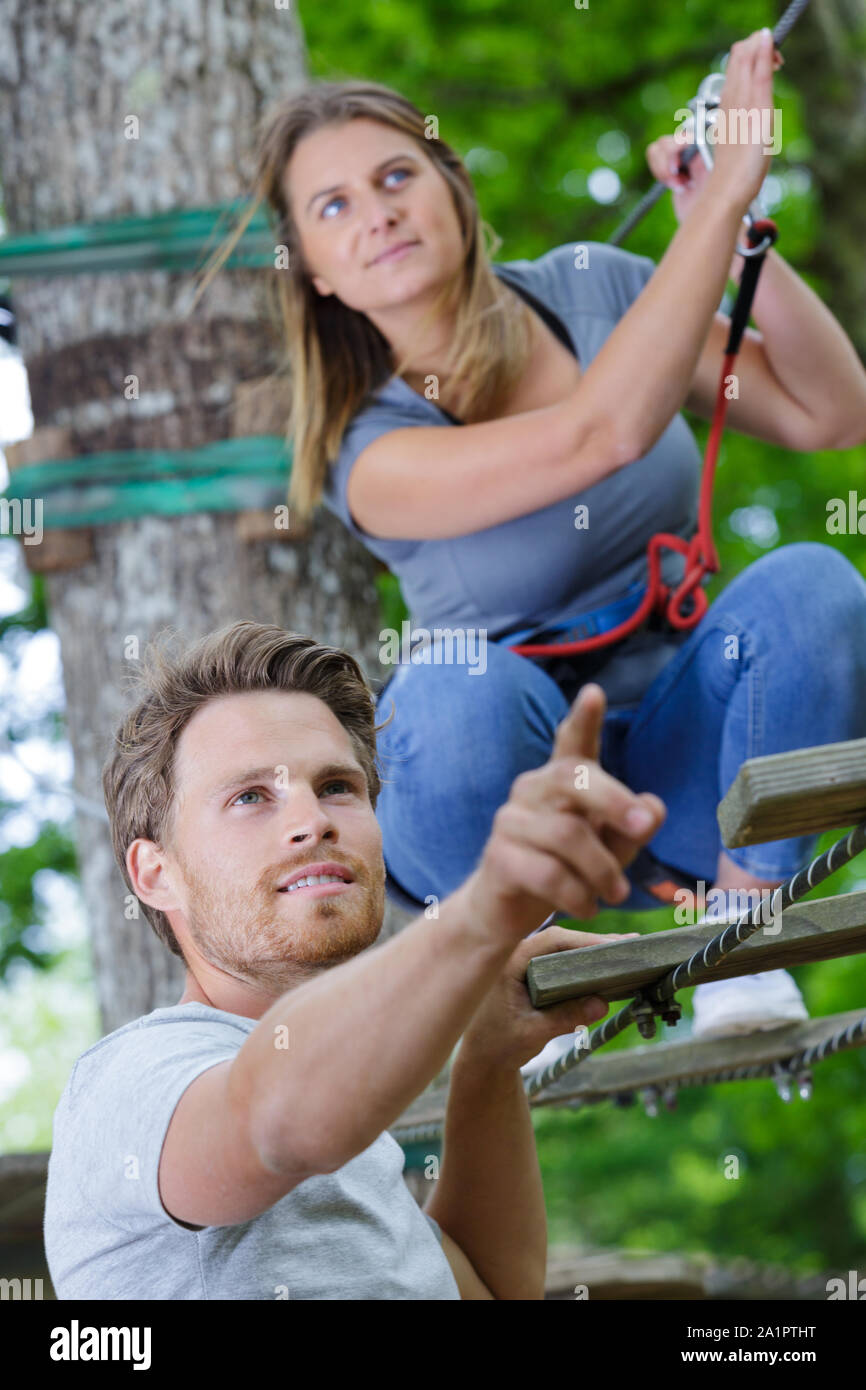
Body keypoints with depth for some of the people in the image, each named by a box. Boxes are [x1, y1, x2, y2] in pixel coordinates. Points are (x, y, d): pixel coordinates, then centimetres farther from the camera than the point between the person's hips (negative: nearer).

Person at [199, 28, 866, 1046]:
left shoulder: (586, 292, -3)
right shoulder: (370, 452, -18)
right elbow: (604, 432, -34)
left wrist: (737, 232, -17)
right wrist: (728, 194, -33)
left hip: (678, 755, 4)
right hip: (510, 777, -3)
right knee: (459, 686, -37)